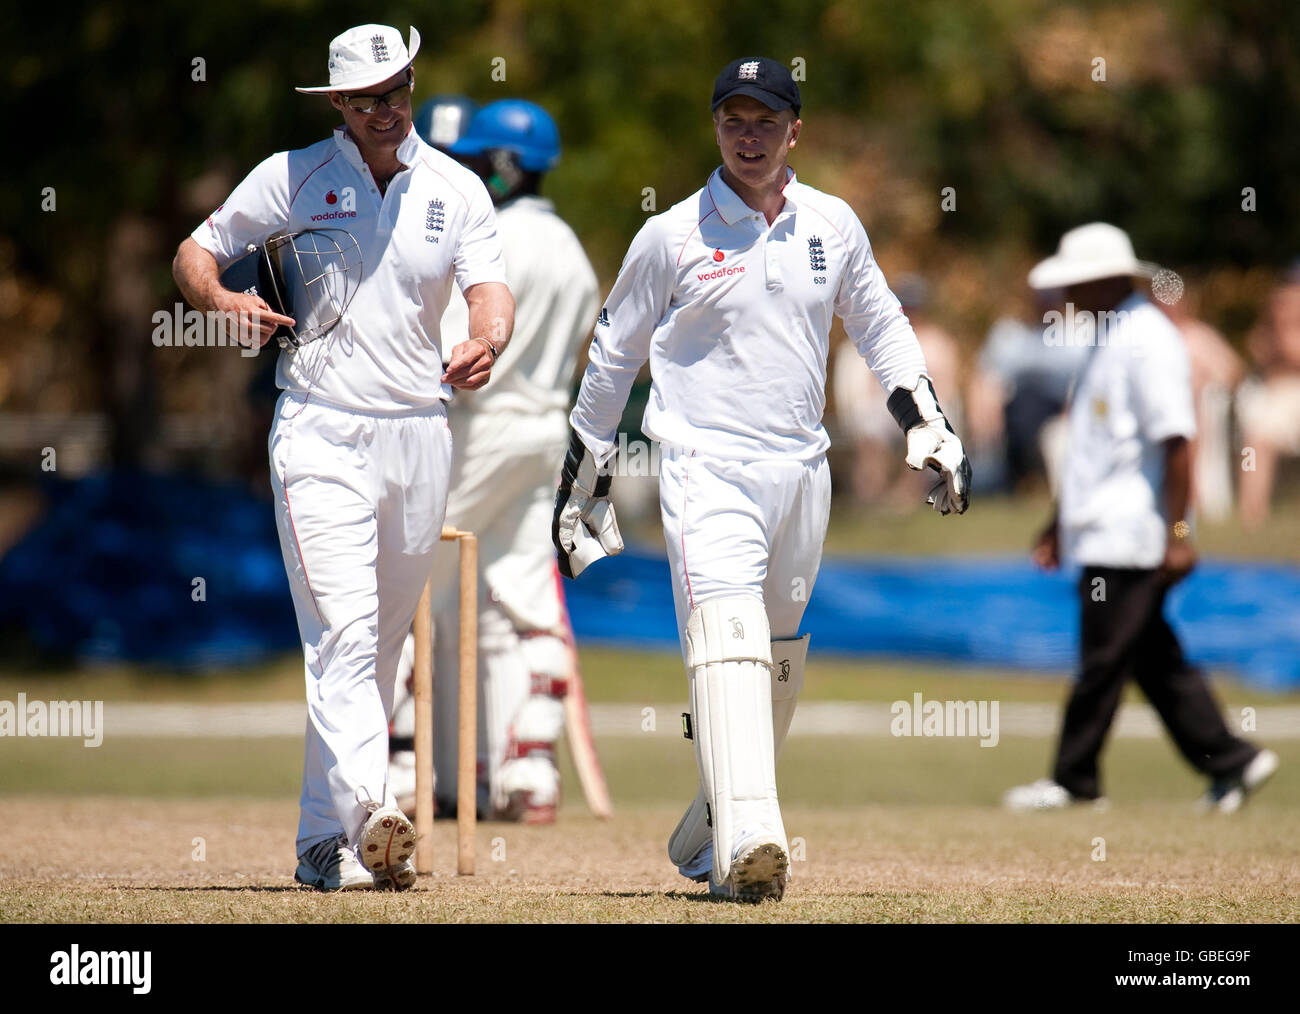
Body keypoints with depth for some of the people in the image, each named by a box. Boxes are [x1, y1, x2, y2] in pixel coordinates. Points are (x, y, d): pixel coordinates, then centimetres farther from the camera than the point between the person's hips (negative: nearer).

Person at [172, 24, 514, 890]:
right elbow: (196, 252, 8)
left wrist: (487, 342, -30)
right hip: (320, 432, -4)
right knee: (344, 632, -17)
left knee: (385, 646, 9)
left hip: (420, 432, 4)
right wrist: (222, 299, -15)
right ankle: (370, 817, -31)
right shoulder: (292, 177, 1)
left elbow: (491, 289, -6)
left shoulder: (457, 191, 6)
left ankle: (323, 839, 18)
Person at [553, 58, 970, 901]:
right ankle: (748, 842, -35)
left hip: (802, 472, 5)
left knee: (779, 664, 10)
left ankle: (706, 842, 25)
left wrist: (931, 429, 10)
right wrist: (584, 480, 10)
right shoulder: (673, 236, -1)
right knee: (728, 640, -21)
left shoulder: (834, 226, 8)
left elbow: (881, 327, 21)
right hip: (707, 470, -5)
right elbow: (613, 356, 8)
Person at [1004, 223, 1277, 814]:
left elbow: (1176, 441, -19)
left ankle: (1075, 779, 2)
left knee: (1104, 658, -3)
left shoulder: (1148, 341, -14)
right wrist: (1060, 523, 26)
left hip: (1128, 538, -10)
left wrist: (1178, 532, -22)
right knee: (1154, 659, 10)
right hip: (1100, 532, 10)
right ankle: (1228, 761, 13)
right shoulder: (1104, 339, 17)